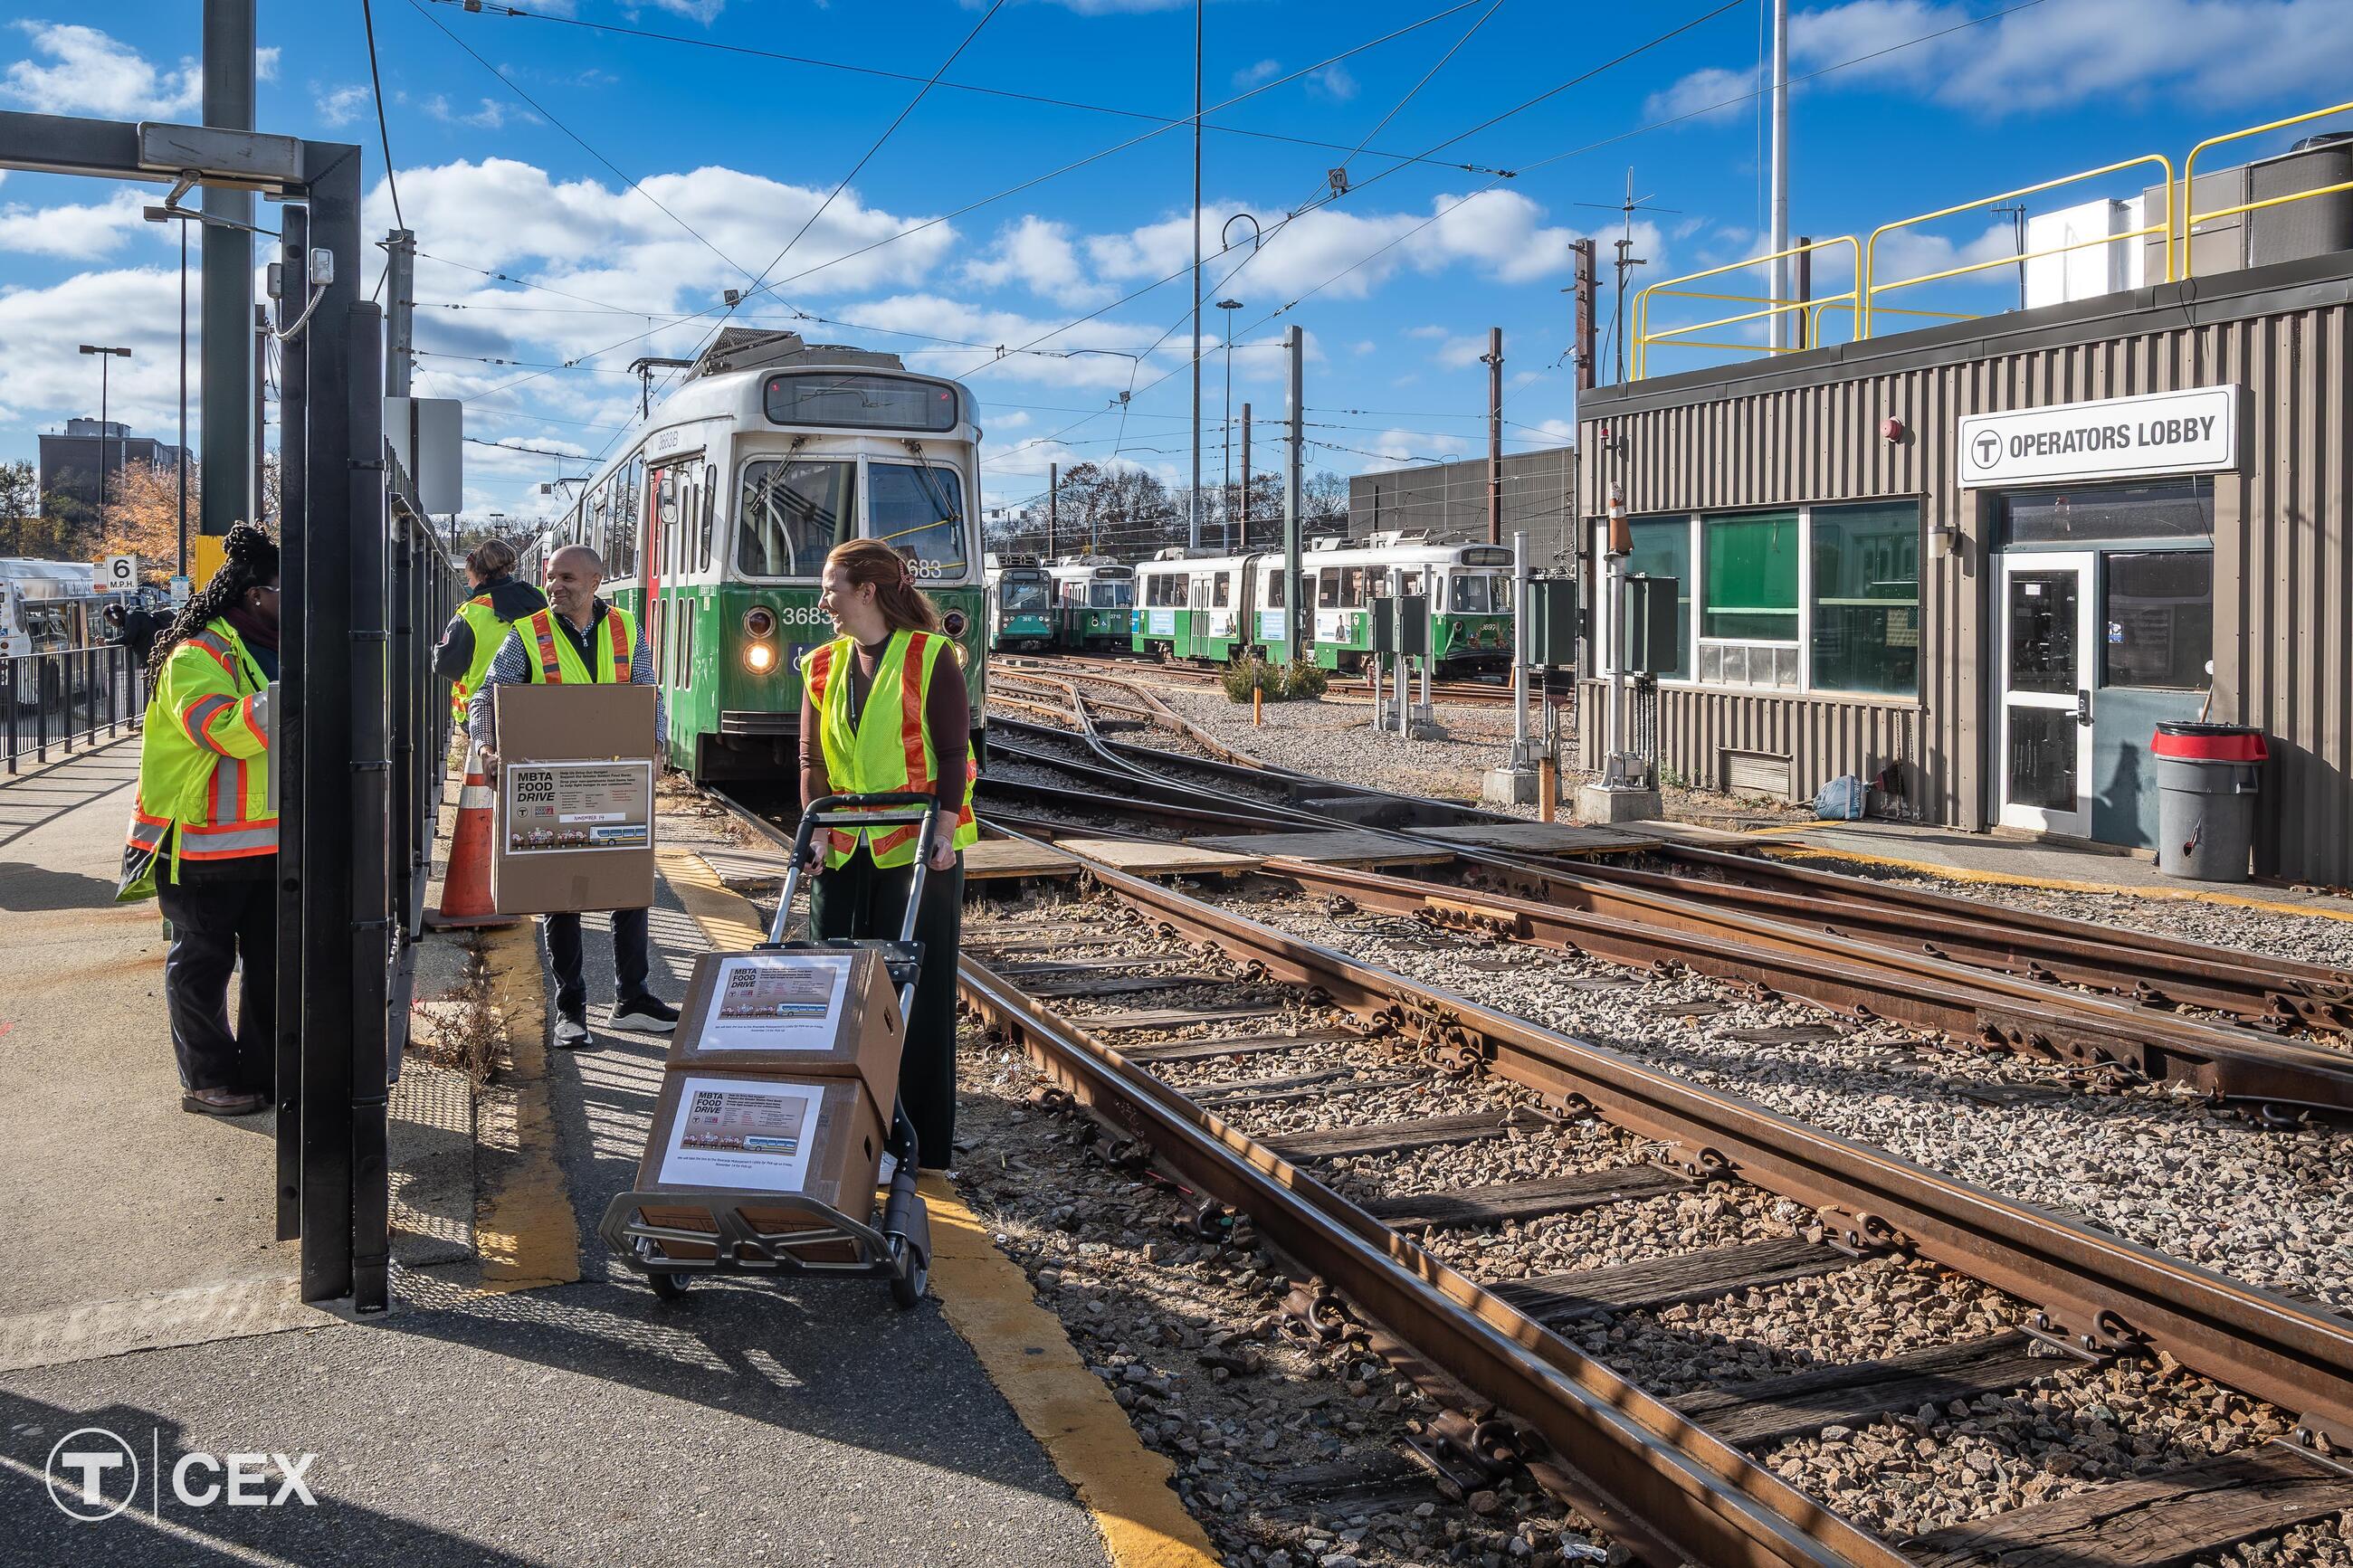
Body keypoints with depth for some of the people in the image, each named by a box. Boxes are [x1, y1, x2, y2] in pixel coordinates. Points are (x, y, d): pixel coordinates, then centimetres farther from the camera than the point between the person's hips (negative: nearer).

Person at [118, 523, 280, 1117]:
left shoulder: (277, 650, 13)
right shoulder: (197, 656, -15)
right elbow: (228, 729, -30)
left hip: (273, 840, 9)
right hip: (207, 845, -8)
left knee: (272, 960, 13)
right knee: (203, 962, 4)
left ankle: (264, 1069, 24)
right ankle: (207, 1080, 13)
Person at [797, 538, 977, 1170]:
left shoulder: (932, 657, -5)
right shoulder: (823, 667, 11)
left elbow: (952, 751, -8)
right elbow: (813, 758, 8)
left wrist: (943, 829, -17)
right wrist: (817, 829, -5)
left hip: (917, 844, -5)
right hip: (845, 849, 6)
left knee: (917, 989, -1)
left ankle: (920, 1138, 8)